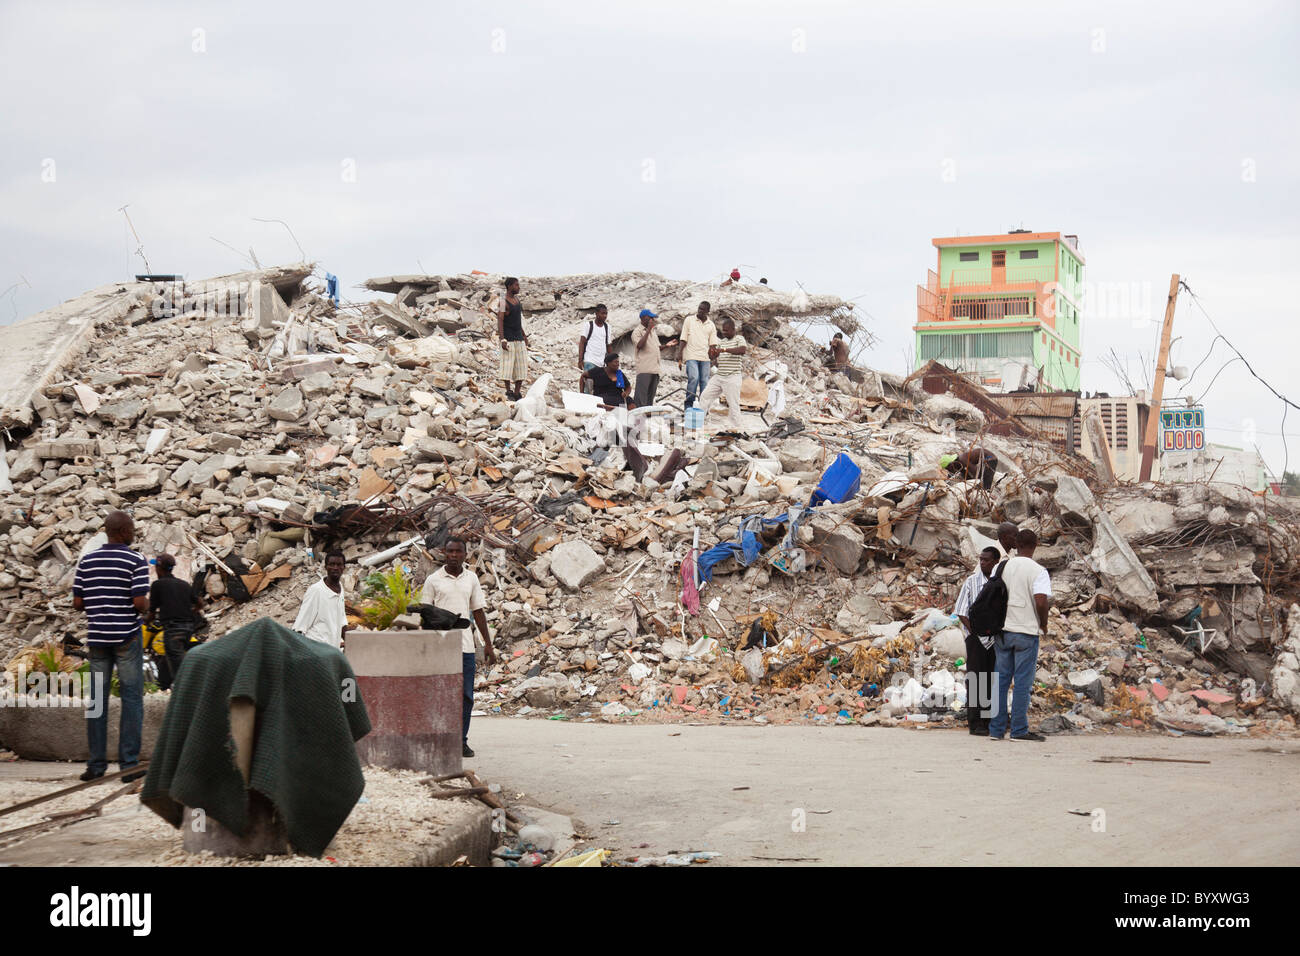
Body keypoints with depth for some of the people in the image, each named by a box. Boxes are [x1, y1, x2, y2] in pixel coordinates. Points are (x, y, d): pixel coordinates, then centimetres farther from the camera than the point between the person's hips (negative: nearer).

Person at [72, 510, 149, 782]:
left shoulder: (87, 561, 6)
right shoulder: (136, 560, -8)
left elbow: (77, 602, 4)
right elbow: (140, 602, -15)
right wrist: (146, 606, 7)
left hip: (96, 636, 4)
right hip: (126, 636, -4)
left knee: (97, 699, 8)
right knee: (132, 698, 1)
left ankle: (96, 764, 9)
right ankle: (129, 764, -1)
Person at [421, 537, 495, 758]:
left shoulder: (471, 578, 9)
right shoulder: (433, 580, 1)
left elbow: (478, 611, 13)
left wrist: (488, 644, 9)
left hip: (465, 645, 3)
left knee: (466, 696, 3)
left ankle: (461, 741, 12)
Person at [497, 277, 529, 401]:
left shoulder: (516, 299, 14)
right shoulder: (503, 302, -10)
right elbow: (500, 321, -17)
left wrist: (524, 336, 22)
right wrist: (502, 340, -25)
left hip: (519, 338, 8)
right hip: (508, 338, -7)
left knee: (521, 365, 2)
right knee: (508, 364, -6)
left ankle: (517, 393, 4)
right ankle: (508, 391, 2)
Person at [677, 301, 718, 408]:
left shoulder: (710, 325, 12)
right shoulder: (689, 320, 5)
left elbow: (712, 344, 12)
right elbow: (683, 340, 2)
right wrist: (679, 357, -6)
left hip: (705, 357, 3)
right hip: (691, 356, -3)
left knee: (704, 381, 1)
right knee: (694, 378, -20)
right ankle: (688, 403, -11)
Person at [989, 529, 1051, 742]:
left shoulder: (1002, 568, 5)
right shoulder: (1038, 571, -9)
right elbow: (1041, 601, -20)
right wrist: (1044, 624, -4)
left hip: (1003, 630, 4)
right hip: (1027, 632, -4)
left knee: (1001, 680, 9)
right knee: (1023, 682, 1)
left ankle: (996, 729, 10)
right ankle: (1019, 730, 2)